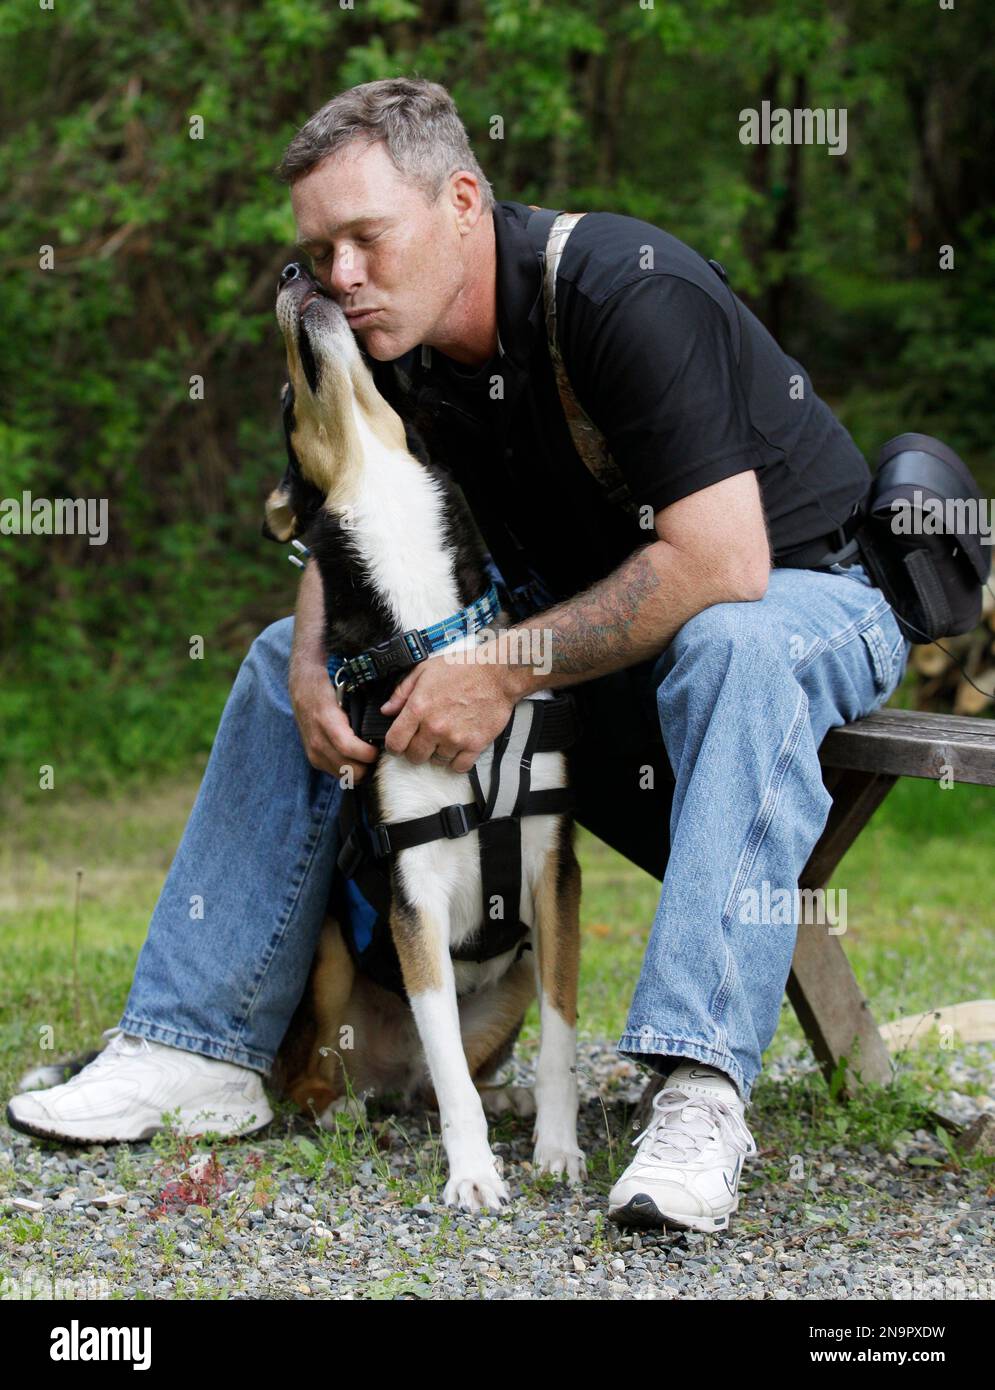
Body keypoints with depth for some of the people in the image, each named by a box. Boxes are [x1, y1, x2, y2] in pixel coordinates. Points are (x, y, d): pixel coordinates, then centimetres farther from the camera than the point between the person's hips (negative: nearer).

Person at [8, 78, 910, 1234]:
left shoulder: (625, 292, -30)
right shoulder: (393, 340, -8)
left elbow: (720, 562, -35)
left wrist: (509, 671, -33)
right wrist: (316, 662, -16)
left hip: (802, 589, -7)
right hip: (580, 614, 7)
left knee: (734, 650, -42)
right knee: (288, 658, 2)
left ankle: (700, 1087, -46)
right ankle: (200, 1050, 3)